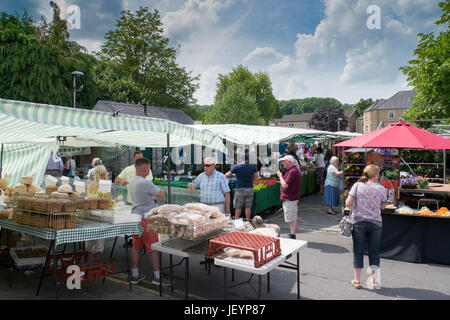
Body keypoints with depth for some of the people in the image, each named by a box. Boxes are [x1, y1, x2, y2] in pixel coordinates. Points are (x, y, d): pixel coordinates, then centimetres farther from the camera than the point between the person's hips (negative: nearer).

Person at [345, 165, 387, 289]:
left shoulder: (357, 186, -8)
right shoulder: (381, 189, -4)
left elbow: (348, 203, -12)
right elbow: (383, 206, 5)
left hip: (358, 222, -1)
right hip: (375, 223, 1)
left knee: (358, 251, 8)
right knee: (374, 251, 13)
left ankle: (357, 280, 17)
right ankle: (374, 280, 23)